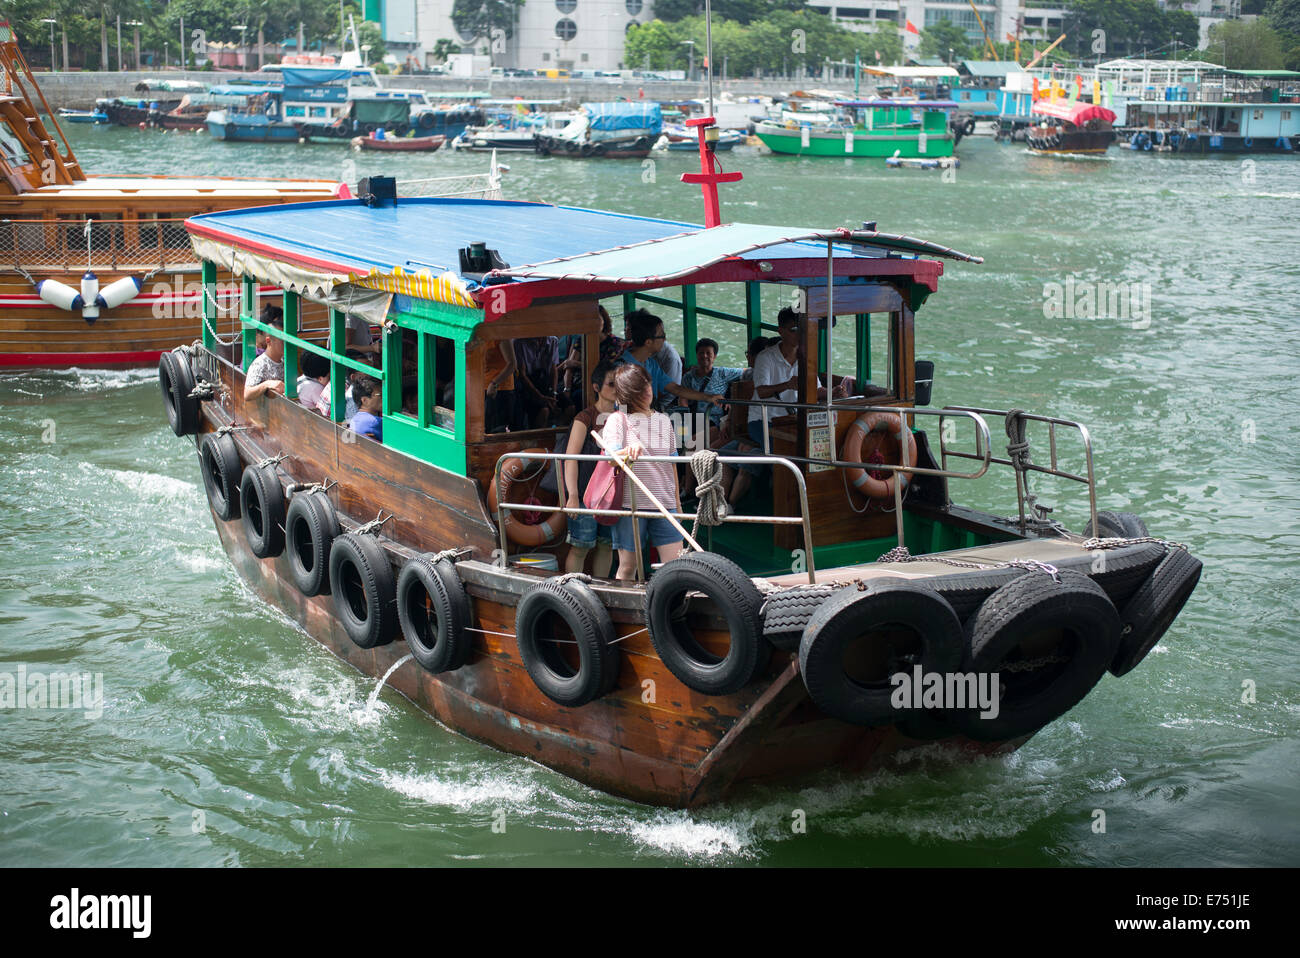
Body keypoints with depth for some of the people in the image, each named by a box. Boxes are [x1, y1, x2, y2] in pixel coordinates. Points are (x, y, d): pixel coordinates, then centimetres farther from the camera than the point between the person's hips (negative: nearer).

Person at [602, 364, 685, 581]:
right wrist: (628, 451, -36)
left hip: (664, 503, 4)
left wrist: (676, 499, 21)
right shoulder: (618, 420, 0)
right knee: (628, 566, 1)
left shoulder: (663, 421, 14)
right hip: (630, 502, -4)